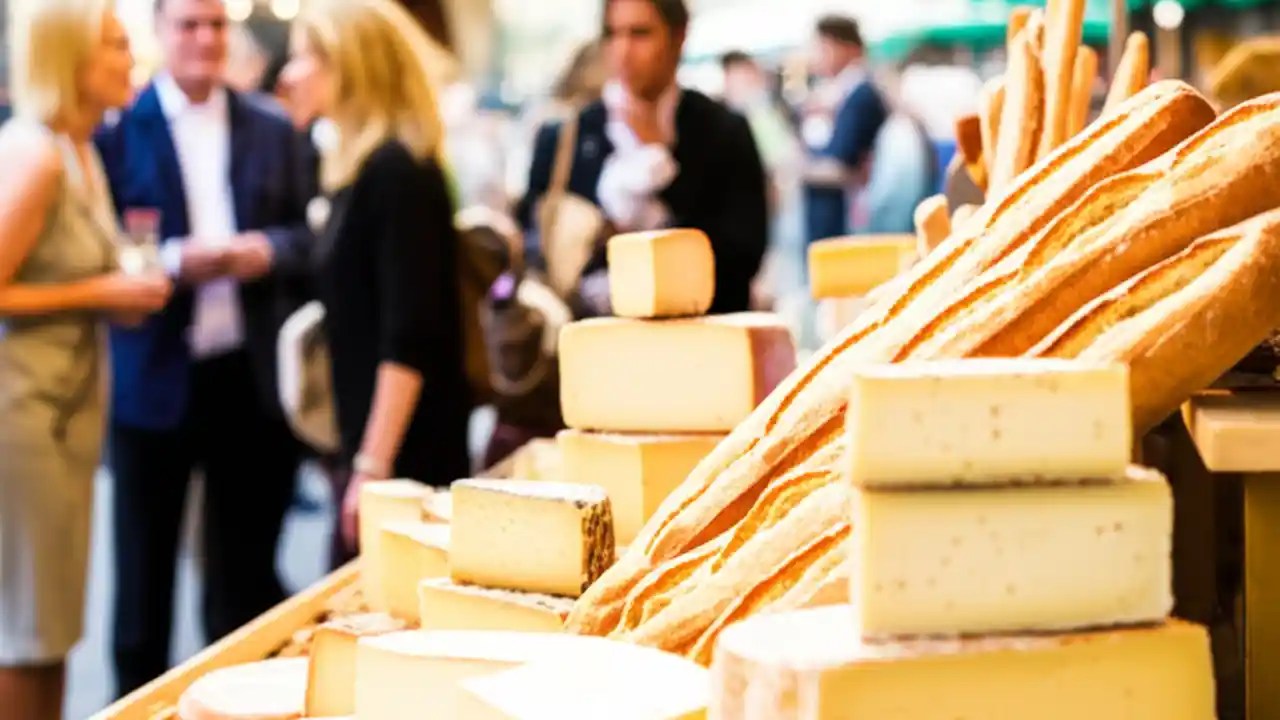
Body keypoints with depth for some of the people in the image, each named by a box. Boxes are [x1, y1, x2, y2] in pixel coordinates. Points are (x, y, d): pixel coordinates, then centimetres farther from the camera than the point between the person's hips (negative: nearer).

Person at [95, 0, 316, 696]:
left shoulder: (276, 132, 8)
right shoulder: (118, 130, -3)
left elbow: (314, 238, 7)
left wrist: (268, 249, -14)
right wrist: (173, 260, -21)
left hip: (253, 377, 2)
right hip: (155, 379, -2)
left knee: (246, 567, 12)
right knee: (145, 567, 10)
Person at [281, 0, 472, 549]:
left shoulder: (397, 171, -14)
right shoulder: (357, 167, 14)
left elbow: (410, 338, -20)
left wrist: (374, 466, -21)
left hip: (406, 452, -9)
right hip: (371, 443, 9)